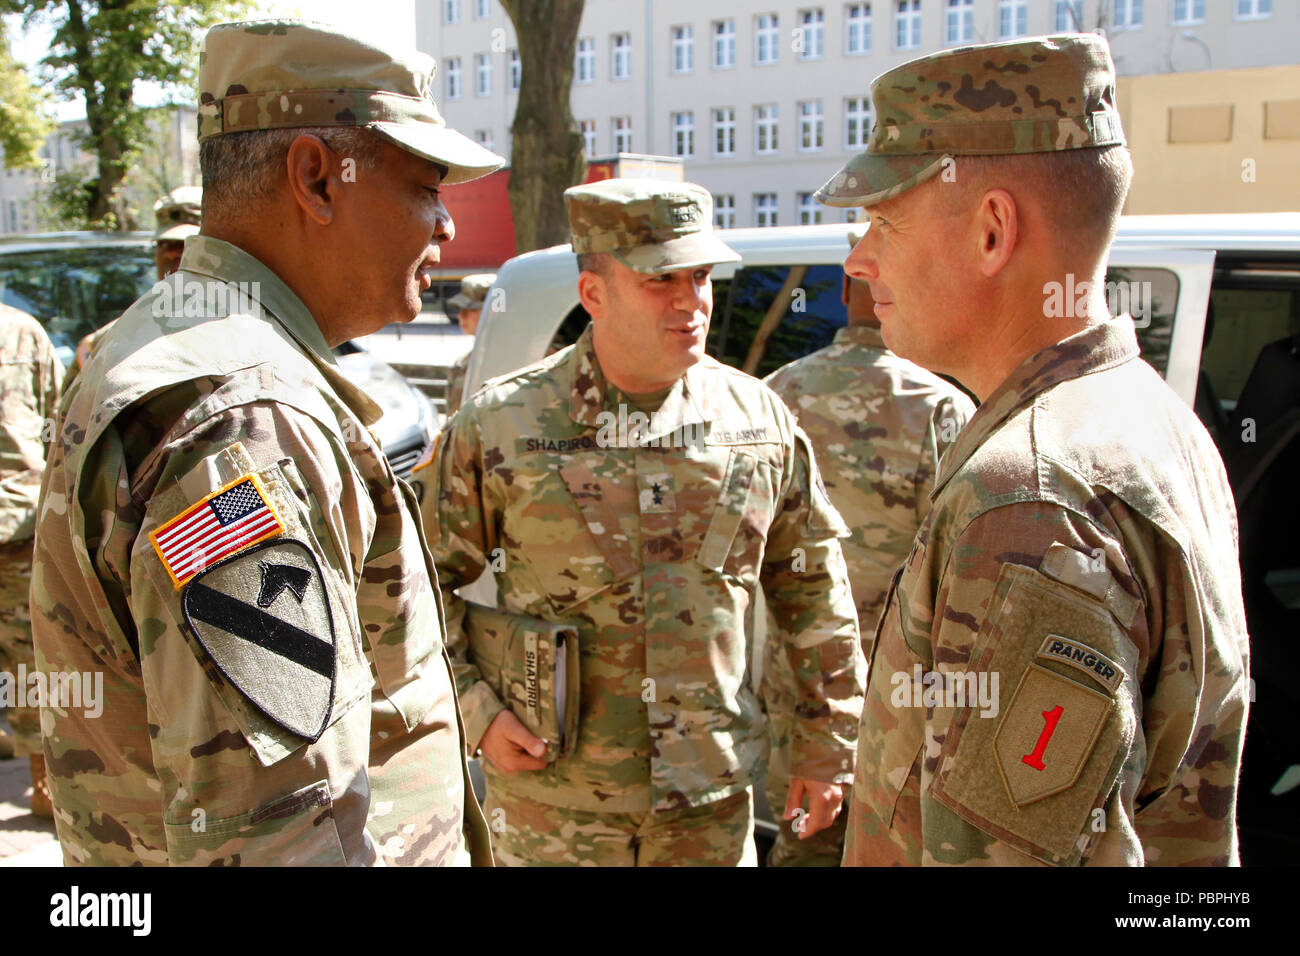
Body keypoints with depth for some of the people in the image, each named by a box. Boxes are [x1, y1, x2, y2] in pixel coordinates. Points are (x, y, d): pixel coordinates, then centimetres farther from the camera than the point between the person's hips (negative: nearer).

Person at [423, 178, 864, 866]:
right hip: (554, 798, -2)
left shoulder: (760, 420, 0)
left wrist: (827, 744, 11)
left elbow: (814, 590, 9)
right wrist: (475, 711, -8)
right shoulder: (500, 427, -8)